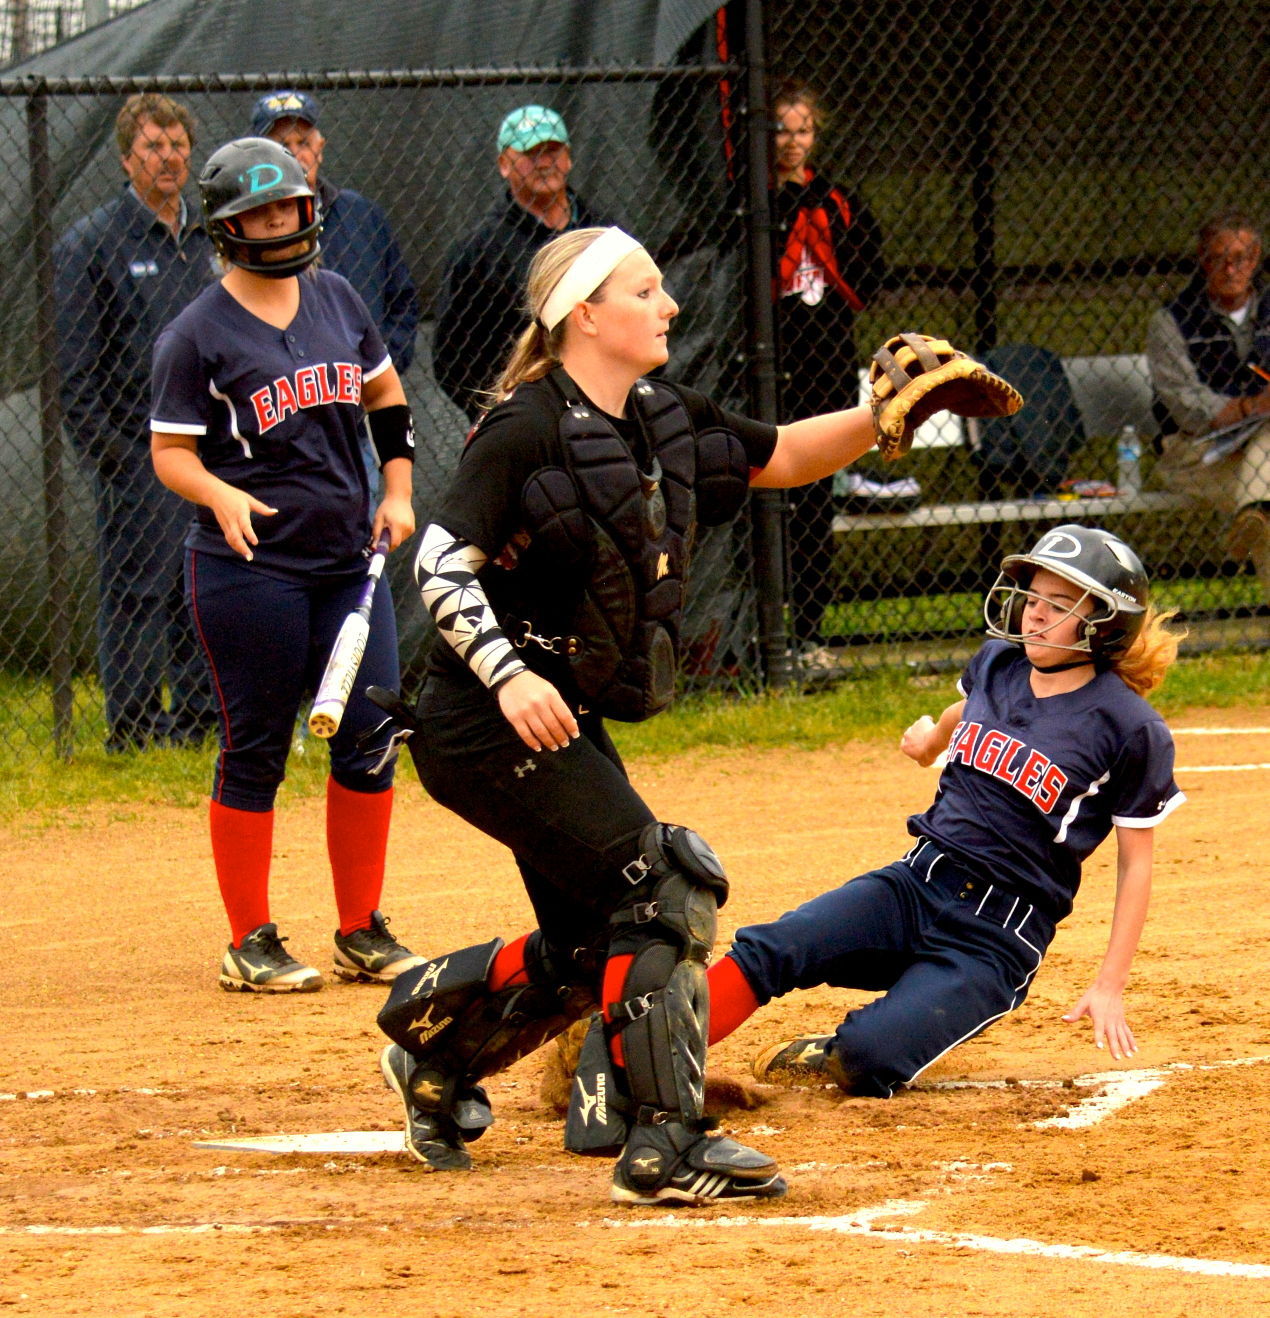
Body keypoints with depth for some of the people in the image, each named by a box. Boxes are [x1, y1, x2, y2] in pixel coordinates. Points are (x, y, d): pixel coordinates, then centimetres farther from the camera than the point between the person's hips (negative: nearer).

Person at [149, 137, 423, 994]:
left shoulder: (337, 300, 9)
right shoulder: (197, 335, -7)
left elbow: (385, 394, 22)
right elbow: (171, 451, -7)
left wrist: (398, 492, 12)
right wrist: (221, 495, -26)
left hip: (348, 560, 5)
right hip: (250, 565, -5)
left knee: (369, 741, 3)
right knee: (256, 752, -1)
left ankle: (362, 933, 14)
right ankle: (251, 945, 7)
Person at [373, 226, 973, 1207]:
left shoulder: (668, 422, 8)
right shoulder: (529, 429, -17)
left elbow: (782, 459, 18)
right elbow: (443, 562, -23)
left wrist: (881, 416, 0)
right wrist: (508, 675, -34)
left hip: (566, 726, 9)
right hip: (491, 724, -9)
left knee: (594, 949, 14)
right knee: (664, 886, -16)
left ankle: (436, 1047, 35)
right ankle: (665, 1144, -13)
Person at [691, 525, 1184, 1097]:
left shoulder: (1131, 730, -9)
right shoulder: (998, 664, 7)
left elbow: (1135, 860, -3)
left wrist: (1109, 986, -5)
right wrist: (934, 738, 51)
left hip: (1000, 936, -5)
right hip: (917, 883, 5)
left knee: (864, 1059, -28)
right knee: (766, 950, -21)